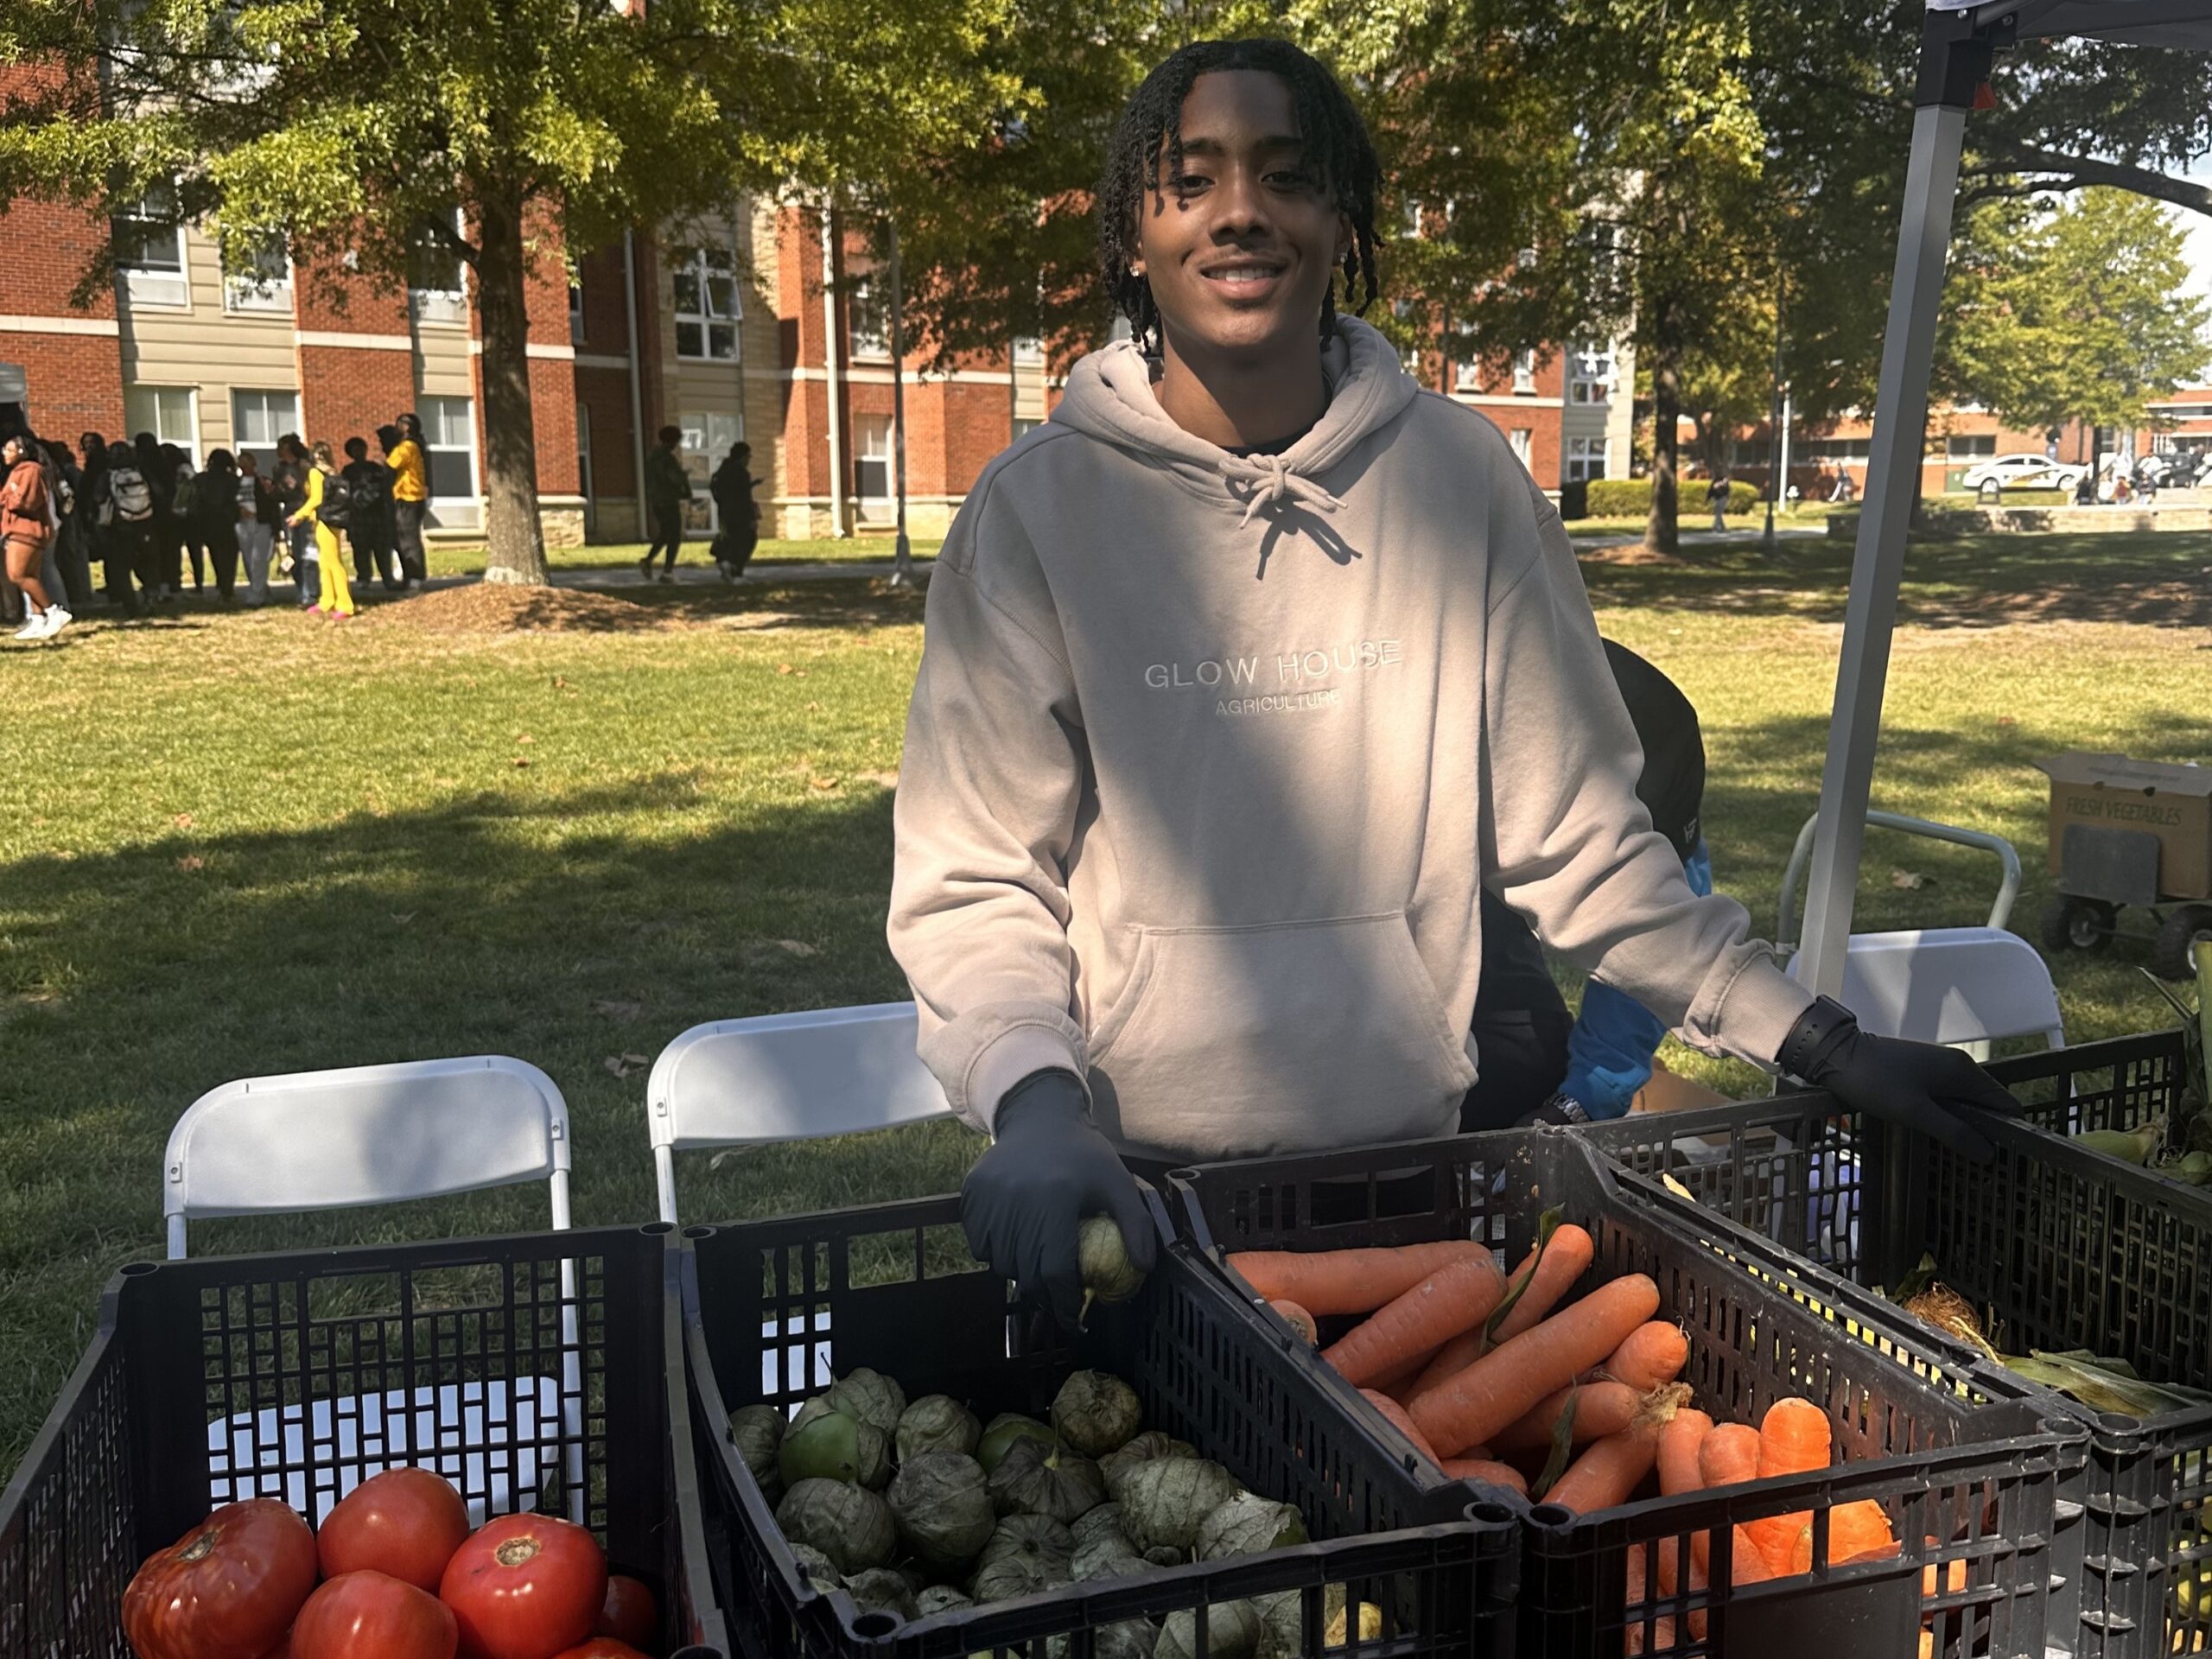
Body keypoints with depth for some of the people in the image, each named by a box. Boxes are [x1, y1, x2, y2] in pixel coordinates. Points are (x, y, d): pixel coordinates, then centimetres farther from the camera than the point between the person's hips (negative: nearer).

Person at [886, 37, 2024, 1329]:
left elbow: (1571, 832, 1)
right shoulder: (1037, 507, -7)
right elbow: (975, 878, -8)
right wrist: (1037, 1107, -25)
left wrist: (1814, 1040, -3)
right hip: (1131, 1180, -1)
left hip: (1409, 1153, 2)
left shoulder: (1461, 479, -3)